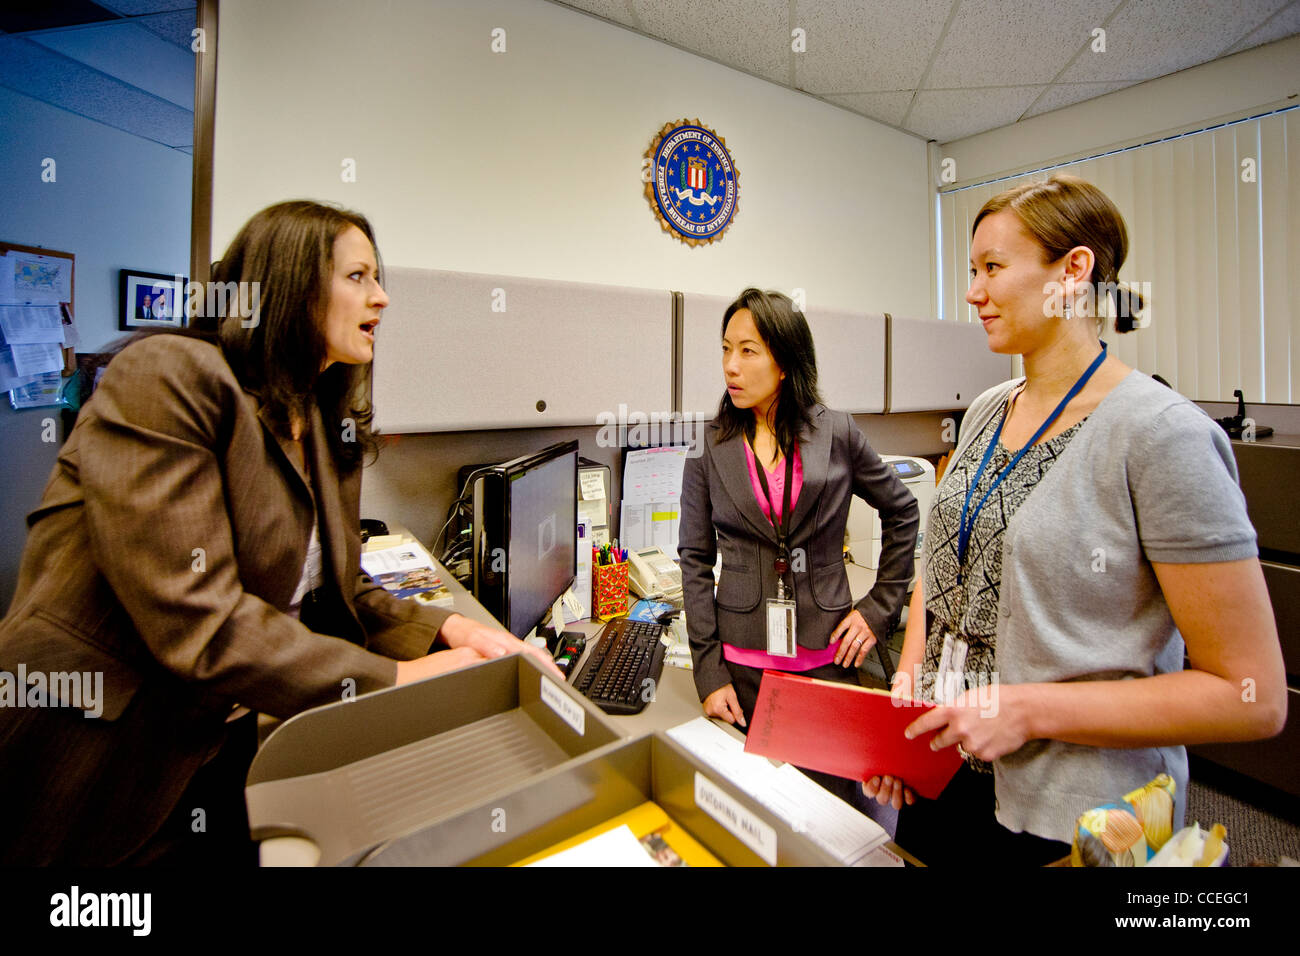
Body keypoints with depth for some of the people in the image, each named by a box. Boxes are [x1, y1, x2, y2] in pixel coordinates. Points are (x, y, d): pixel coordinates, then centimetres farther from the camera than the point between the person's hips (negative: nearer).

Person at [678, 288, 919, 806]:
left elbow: (902, 512, 11)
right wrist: (709, 673, -4)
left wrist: (879, 608, 4)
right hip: (743, 663, 0)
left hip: (829, 655, 0)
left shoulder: (836, 433, -2)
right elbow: (696, 562, 0)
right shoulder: (709, 451, -2)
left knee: (835, 799, 12)